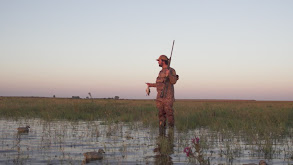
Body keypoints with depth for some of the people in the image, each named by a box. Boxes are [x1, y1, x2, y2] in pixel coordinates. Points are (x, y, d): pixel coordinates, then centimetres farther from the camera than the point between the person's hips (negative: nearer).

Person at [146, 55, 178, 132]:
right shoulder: (161, 72, 17)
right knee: (161, 113, 7)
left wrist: (169, 75, -36)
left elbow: (173, 81, -20)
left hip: (168, 96, -7)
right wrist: (151, 85, 26)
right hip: (160, 96, 7)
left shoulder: (171, 70, -6)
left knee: (169, 112, -8)